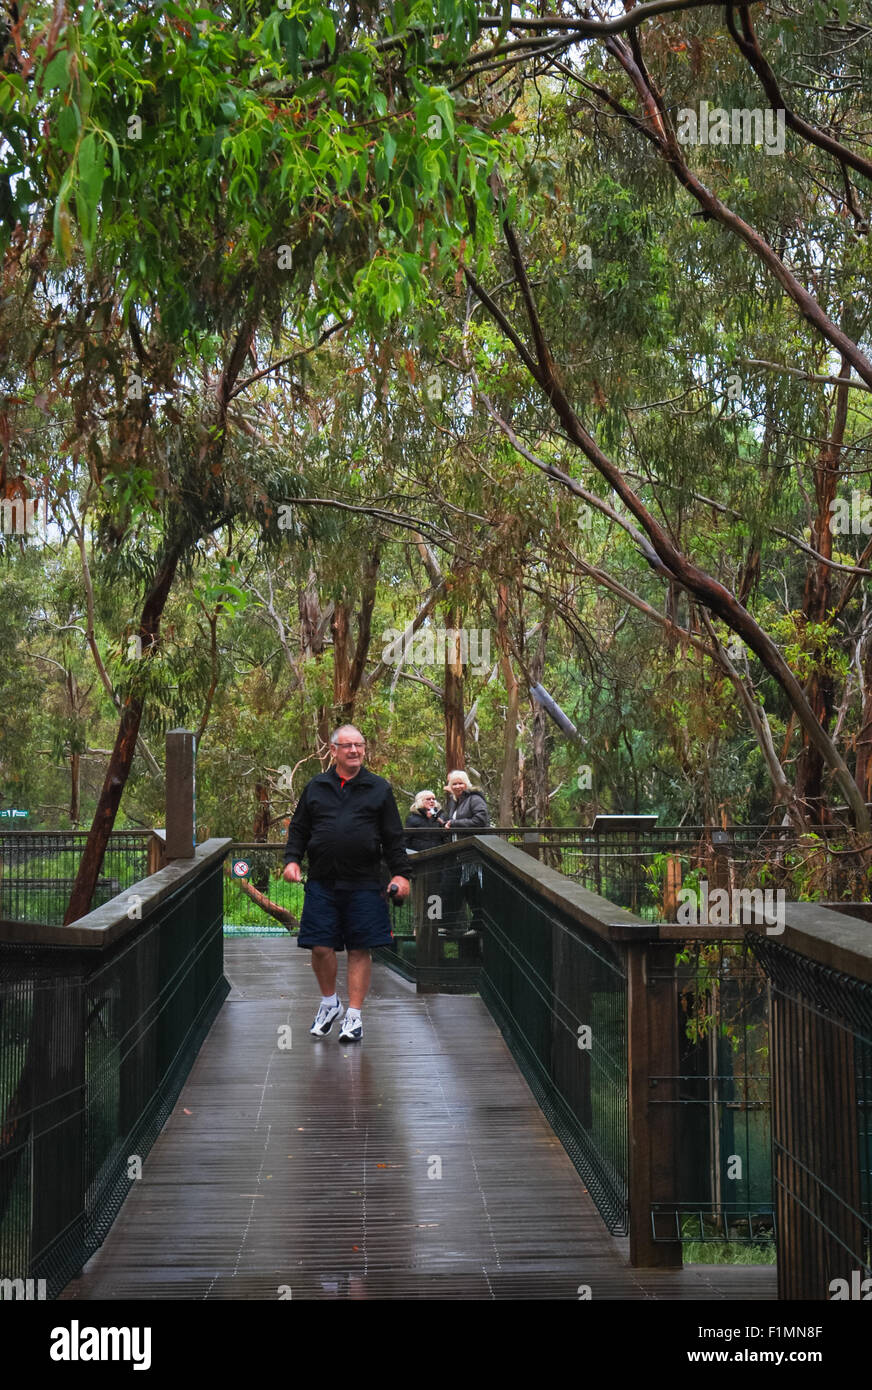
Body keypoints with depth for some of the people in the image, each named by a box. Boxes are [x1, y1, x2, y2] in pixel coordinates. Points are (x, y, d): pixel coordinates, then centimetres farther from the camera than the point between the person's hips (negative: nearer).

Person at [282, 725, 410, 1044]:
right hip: (322, 883, 1)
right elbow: (298, 829, 16)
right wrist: (292, 859, 2)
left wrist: (400, 873, 2)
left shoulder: (379, 789, 9)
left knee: (360, 950, 1)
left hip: (364, 885, -1)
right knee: (320, 947, -1)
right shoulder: (315, 787, 11)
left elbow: (393, 837, 9)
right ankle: (329, 1003, 23)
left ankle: (353, 1015, 10)